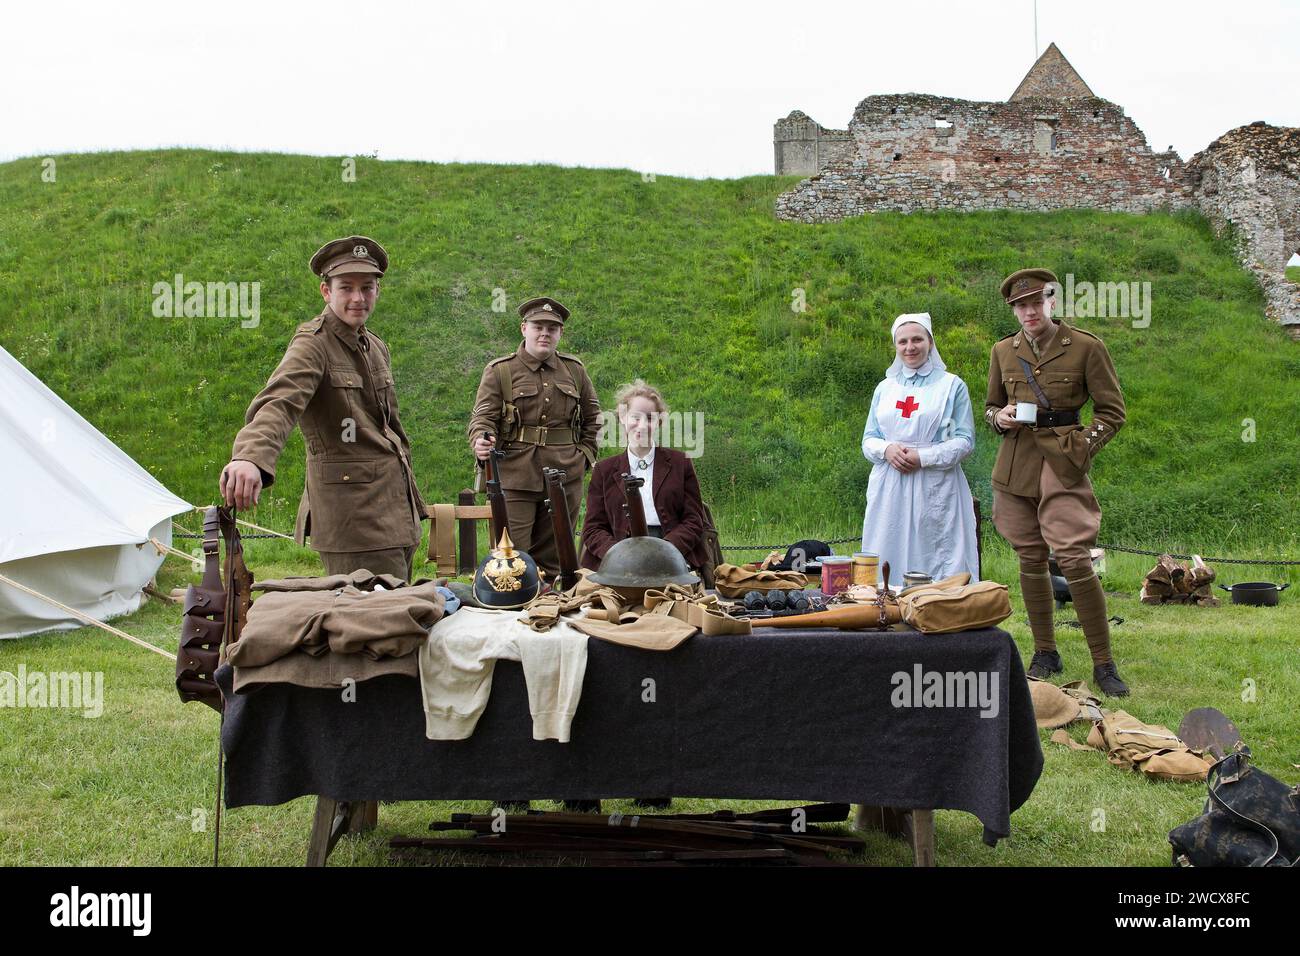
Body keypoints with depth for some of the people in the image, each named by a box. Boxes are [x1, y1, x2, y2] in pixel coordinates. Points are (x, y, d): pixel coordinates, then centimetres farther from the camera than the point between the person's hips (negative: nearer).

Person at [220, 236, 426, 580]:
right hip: (353, 518, -8)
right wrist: (251, 457, -48)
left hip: (397, 511, 8)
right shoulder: (313, 344, -11)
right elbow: (278, 403, -29)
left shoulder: (376, 347, 15)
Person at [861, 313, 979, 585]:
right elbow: (868, 439, 15)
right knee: (887, 562, 1)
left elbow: (965, 440, -2)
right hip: (889, 488, 3)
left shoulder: (952, 385, 4)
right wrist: (886, 449, -8)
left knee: (936, 564, -5)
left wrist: (922, 458, -14)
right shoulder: (884, 388, 16)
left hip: (935, 489, -3)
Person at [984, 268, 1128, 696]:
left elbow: (1112, 411, 2)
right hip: (1015, 463, 4)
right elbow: (991, 407, 20)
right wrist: (1000, 417, -3)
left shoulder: (1086, 347, -2)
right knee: (1030, 560, 7)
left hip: (1062, 463, -4)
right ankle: (1045, 654, 20)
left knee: (1075, 559, -13)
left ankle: (1103, 663, -3)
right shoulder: (1003, 351, 9)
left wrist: (1081, 448, -9)